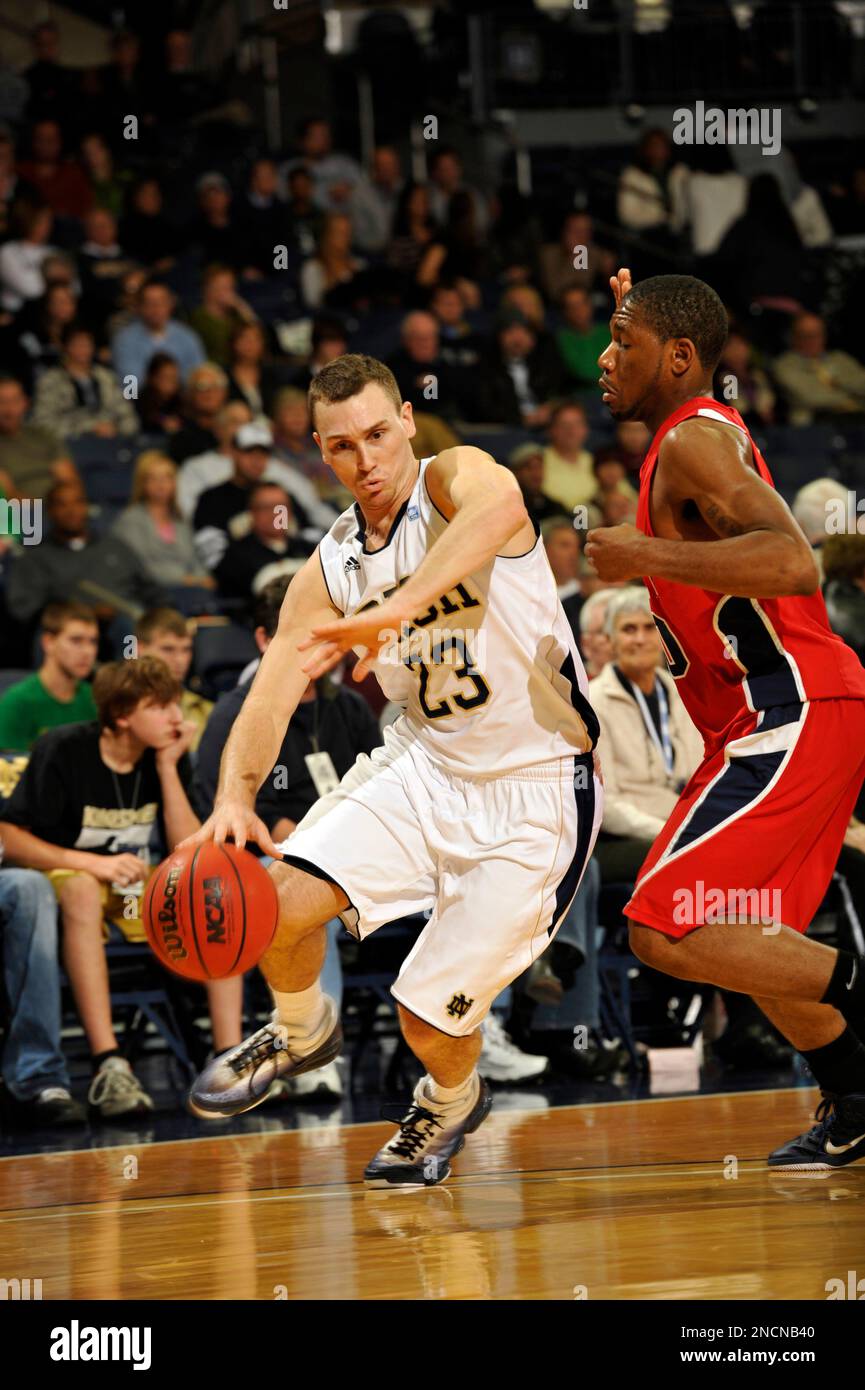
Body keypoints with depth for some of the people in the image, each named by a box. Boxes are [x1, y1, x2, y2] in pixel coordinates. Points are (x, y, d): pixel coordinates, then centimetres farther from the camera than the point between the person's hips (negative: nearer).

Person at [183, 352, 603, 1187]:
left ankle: (451, 1101, 31)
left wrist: (395, 610, -55)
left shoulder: (453, 478, -17)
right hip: (426, 764, 5)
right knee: (274, 899, -18)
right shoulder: (327, 573, 0)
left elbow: (500, 506, -42)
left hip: (536, 789, -5)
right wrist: (234, 796, -27)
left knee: (430, 1013, -6)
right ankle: (301, 1031, 16)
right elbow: (269, 698, -6)